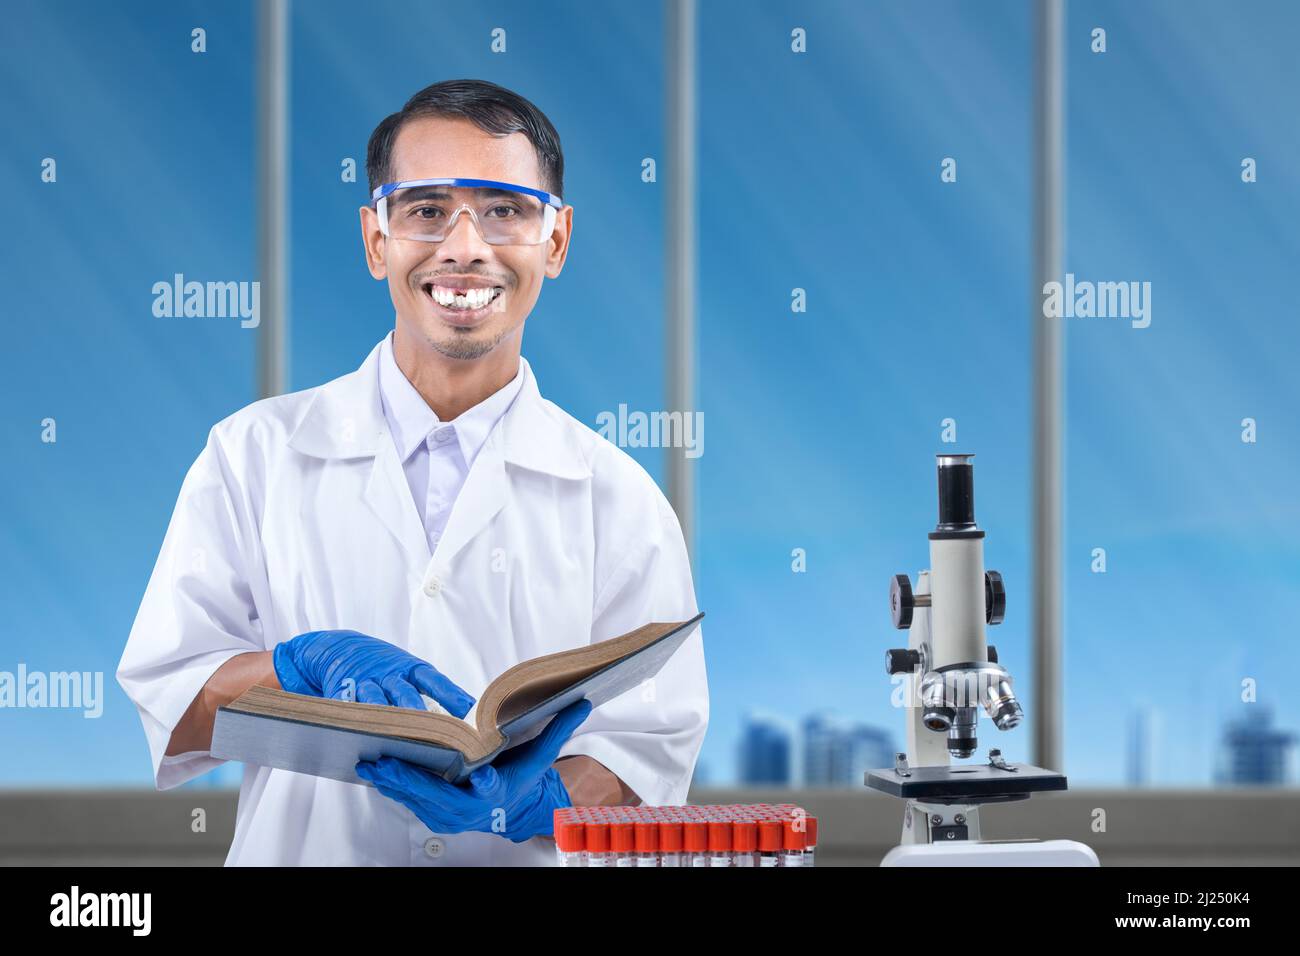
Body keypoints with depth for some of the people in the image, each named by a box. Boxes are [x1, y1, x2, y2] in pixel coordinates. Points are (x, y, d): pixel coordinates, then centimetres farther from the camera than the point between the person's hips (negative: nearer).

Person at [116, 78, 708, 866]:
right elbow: (158, 709, 2)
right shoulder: (254, 455, 7)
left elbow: (650, 754, 2)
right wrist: (307, 663, -14)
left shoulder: (622, 503, 7)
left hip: (525, 866, 0)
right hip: (302, 856, 0)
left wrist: (530, 799, -16)